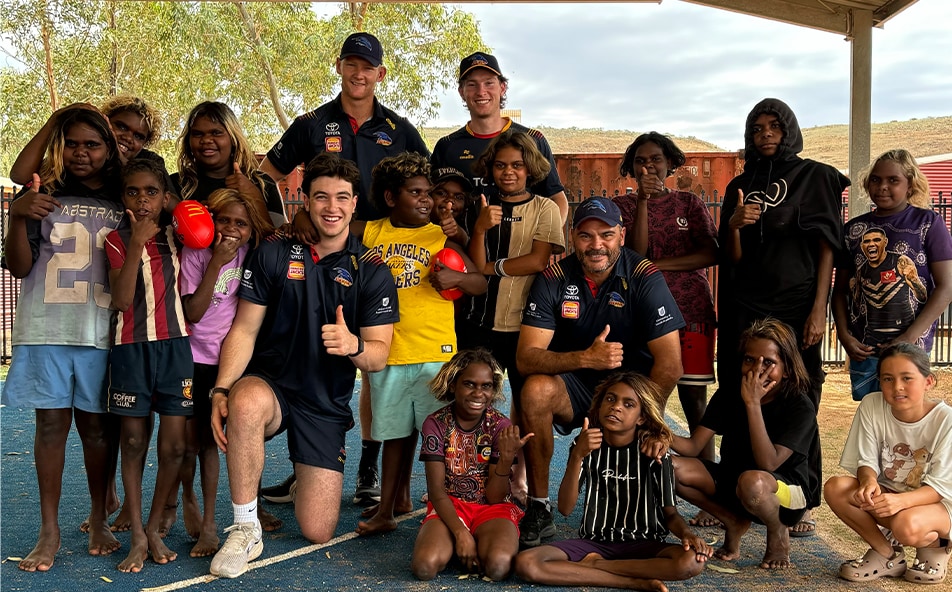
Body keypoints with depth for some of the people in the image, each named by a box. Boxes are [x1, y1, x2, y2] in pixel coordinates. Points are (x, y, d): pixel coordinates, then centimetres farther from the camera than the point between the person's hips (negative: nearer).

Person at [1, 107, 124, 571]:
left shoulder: (123, 204, 9)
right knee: (52, 423, 1)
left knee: (96, 424, 4)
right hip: (46, 328, 0)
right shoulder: (42, 195, 7)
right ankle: (49, 531, 8)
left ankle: (99, 521, 17)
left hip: (101, 330, 0)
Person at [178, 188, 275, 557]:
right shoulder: (196, 253, -9)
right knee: (190, 441, 2)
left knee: (211, 440, 3)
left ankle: (208, 524, 10)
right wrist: (216, 264, -21)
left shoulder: (251, 253, 2)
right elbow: (193, 313, -15)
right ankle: (188, 498, 33)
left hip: (229, 358, 2)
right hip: (195, 358, -2)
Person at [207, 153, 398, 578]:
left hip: (327, 405, 1)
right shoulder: (273, 254, -2)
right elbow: (244, 329, -3)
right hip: (269, 383, -1)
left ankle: (309, 478, 33)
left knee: (318, 534, -4)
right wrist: (221, 389, -20)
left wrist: (353, 345, -29)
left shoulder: (372, 272, -1)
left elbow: (378, 357, -5)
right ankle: (245, 529, -22)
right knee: (246, 403, -41)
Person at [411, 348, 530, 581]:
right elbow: (437, 491, -10)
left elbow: (495, 497, -9)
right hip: (449, 506, 0)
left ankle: (481, 545, 2)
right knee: (425, 566, -31)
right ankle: (458, 544, 2)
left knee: (499, 565, -33)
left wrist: (507, 457, -26)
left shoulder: (501, 427, -8)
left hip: (492, 508, 0)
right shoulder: (436, 424, -8)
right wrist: (460, 532, -26)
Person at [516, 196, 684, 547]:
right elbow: (526, 358, -18)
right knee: (536, 390, -31)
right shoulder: (554, 278, -9)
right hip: (574, 386, 1)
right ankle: (539, 510, -16)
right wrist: (586, 358, -34)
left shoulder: (644, 277, -13)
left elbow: (670, 365, -16)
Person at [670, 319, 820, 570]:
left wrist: (753, 403, -34)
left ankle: (778, 532, -4)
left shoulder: (800, 407, -19)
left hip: (787, 490, -5)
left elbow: (768, 464, -31)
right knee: (673, 469, -19)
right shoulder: (728, 396, -5)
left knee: (752, 480, -41)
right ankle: (734, 523, 5)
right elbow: (693, 446, -13)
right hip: (732, 480, 5)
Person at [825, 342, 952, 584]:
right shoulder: (871, 406, -10)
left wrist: (901, 500, -39)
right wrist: (869, 481, -32)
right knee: (835, 488, -24)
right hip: (886, 493, 4)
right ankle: (887, 555, -2)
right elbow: (866, 460, -6)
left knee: (906, 525, -38)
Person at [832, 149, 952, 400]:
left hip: (910, 349, -3)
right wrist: (844, 335, -3)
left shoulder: (928, 223, 1)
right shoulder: (854, 228, 10)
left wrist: (908, 339, -12)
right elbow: (841, 288, 12)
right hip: (862, 349, 3)